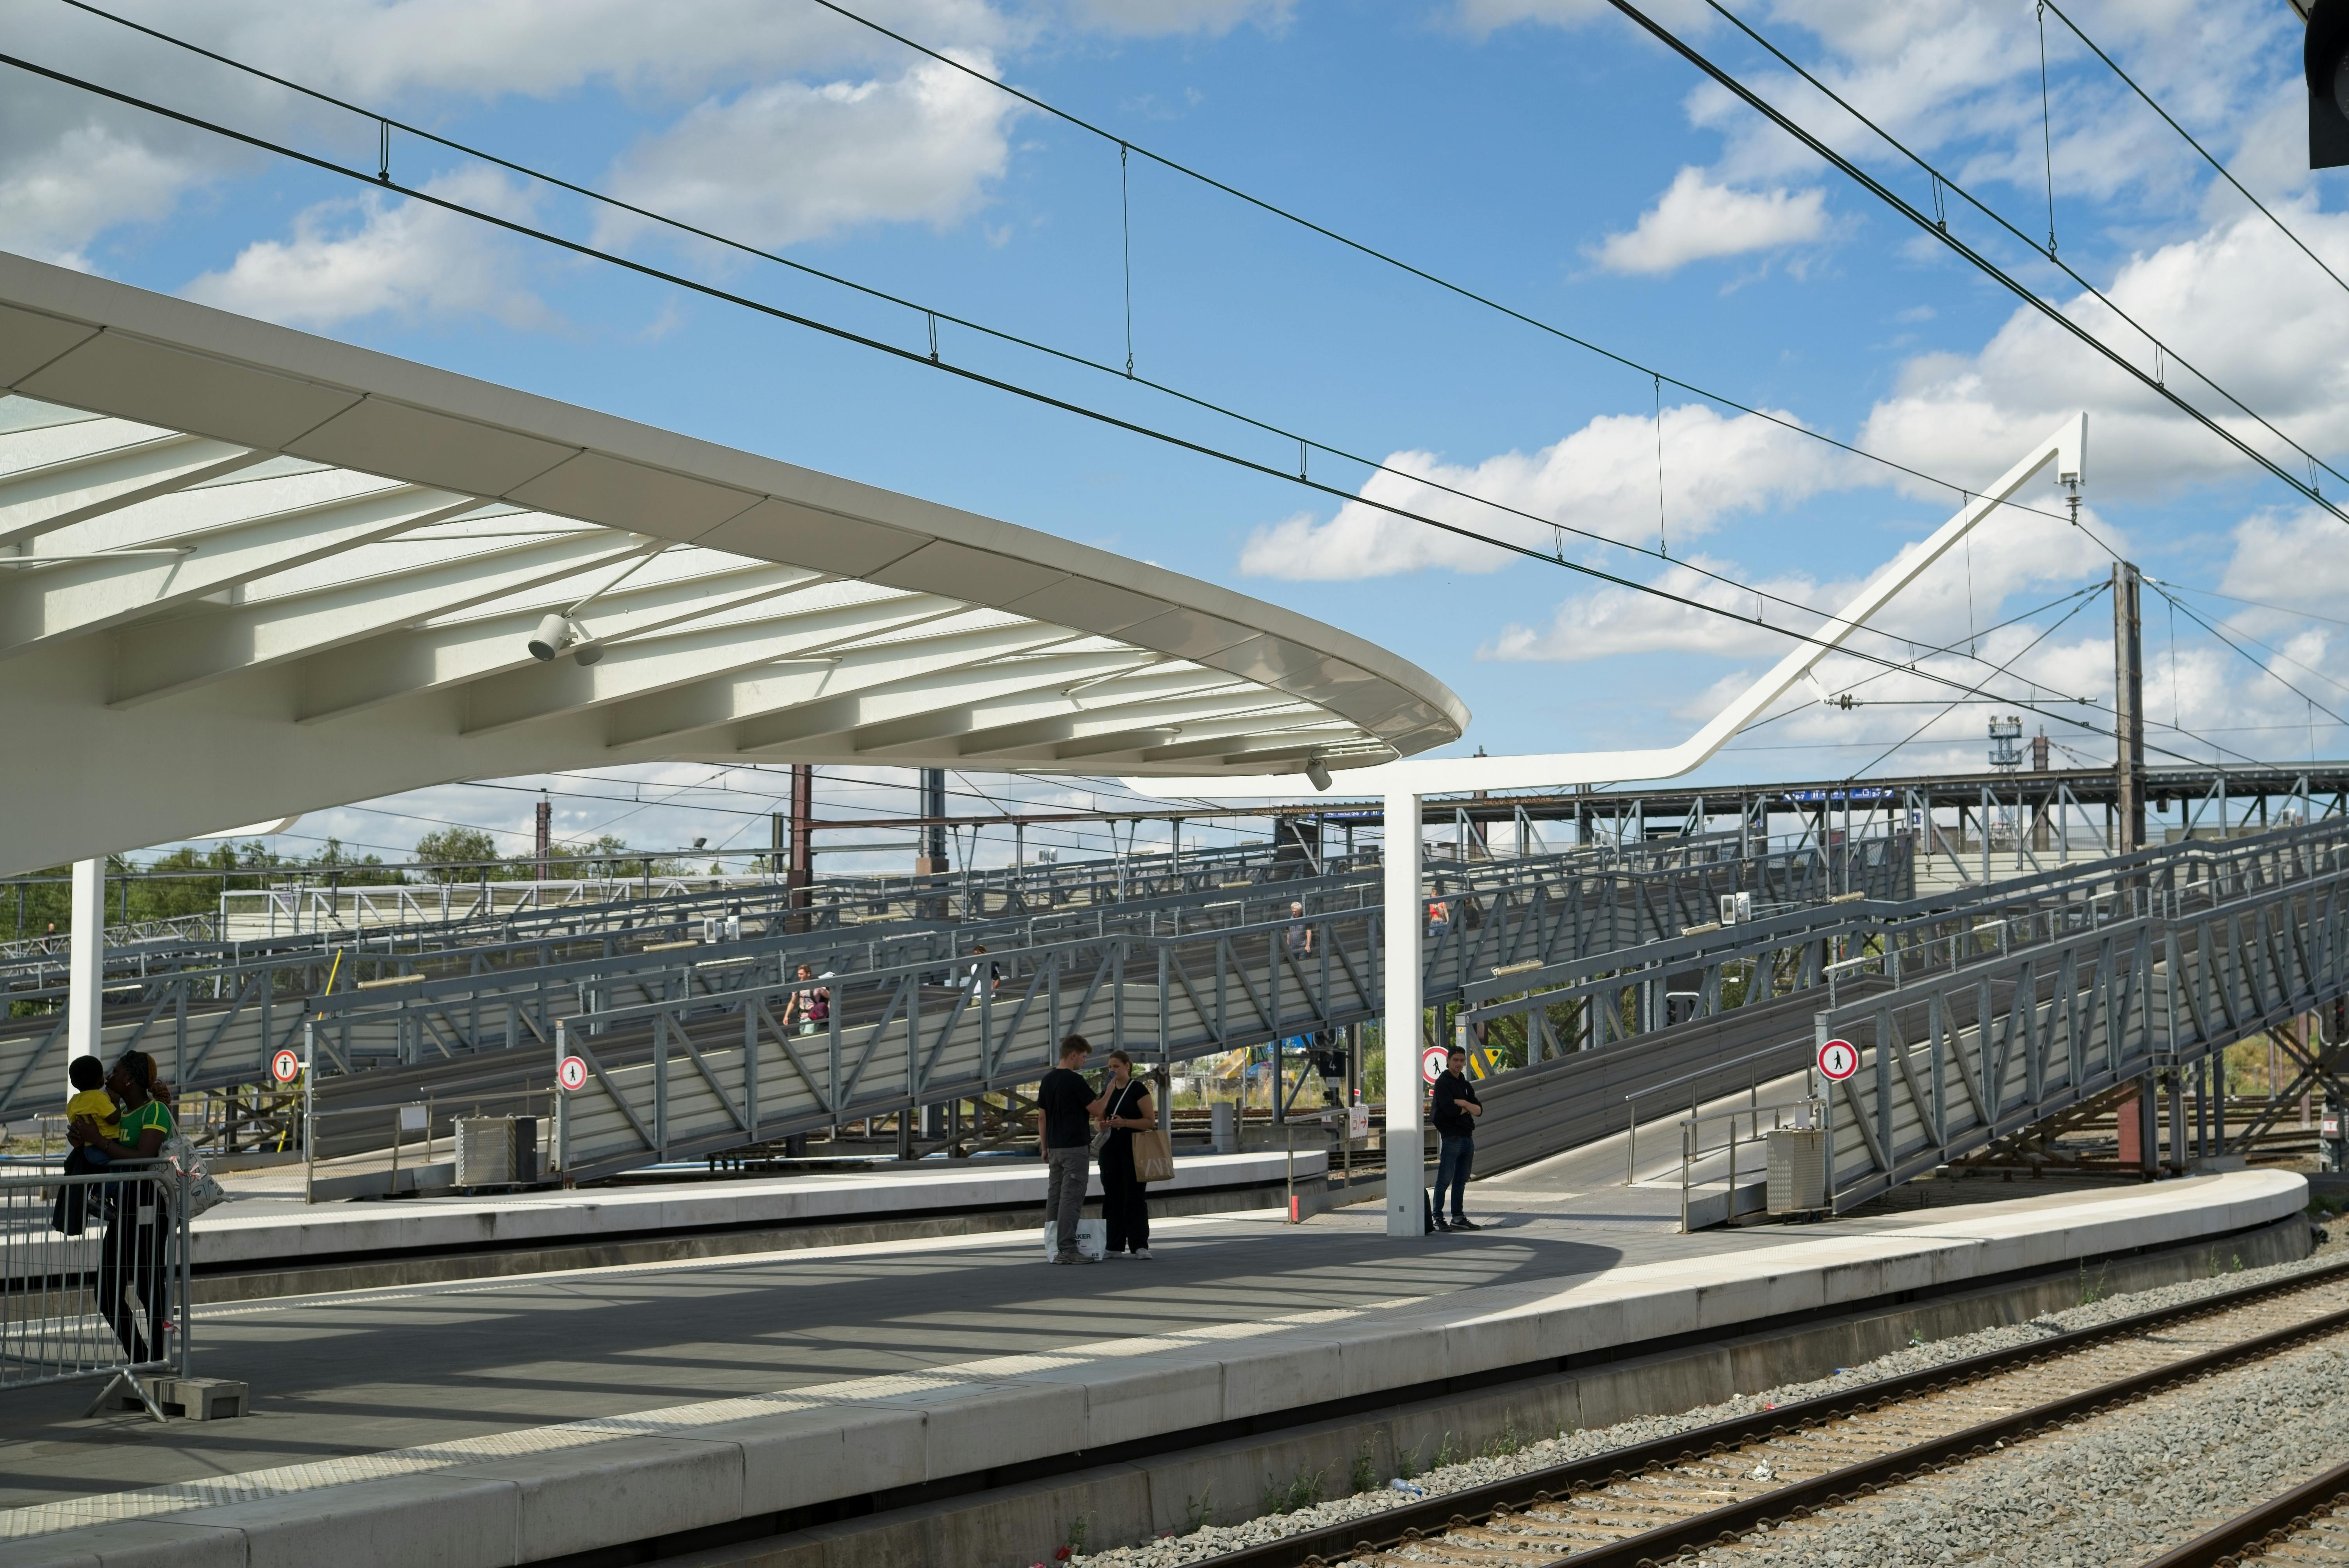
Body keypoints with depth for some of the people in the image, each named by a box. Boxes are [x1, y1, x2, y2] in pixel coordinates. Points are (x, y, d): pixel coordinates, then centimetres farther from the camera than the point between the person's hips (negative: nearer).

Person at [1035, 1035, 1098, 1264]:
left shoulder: (1047, 1080, 10)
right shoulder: (1075, 1080, -15)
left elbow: (1042, 1118, 14)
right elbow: (1096, 1109, -11)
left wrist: (1044, 1148, 19)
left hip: (1055, 1148, 8)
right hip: (1075, 1148, -8)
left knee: (1054, 1197, 9)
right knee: (1071, 1198, -9)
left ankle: (1053, 1246, 11)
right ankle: (1067, 1249, -12)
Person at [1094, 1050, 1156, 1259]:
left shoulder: (1138, 1089, -4)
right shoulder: (1107, 1089, 13)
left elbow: (1151, 1121, -9)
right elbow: (1098, 1117, 19)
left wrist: (1125, 1122, -22)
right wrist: (1103, 1124, -6)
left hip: (1132, 1148, -6)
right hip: (1110, 1148, 6)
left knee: (1134, 1195, -8)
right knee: (1112, 1195, 4)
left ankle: (1139, 1245, -8)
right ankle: (1114, 1246, 7)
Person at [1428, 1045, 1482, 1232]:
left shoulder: (1466, 1085, 19)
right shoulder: (1443, 1083, -5)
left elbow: (1479, 1110, 9)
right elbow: (1450, 1110, -18)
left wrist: (1463, 1103, -9)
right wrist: (1468, 1108, -1)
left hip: (1467, 1137, 8)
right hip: (1451, 1137, -8)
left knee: (1461, 1180, 10)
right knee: (1445, 1179, -8)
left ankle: (1459, 1218, 15)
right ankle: (1437, 1218, -7)